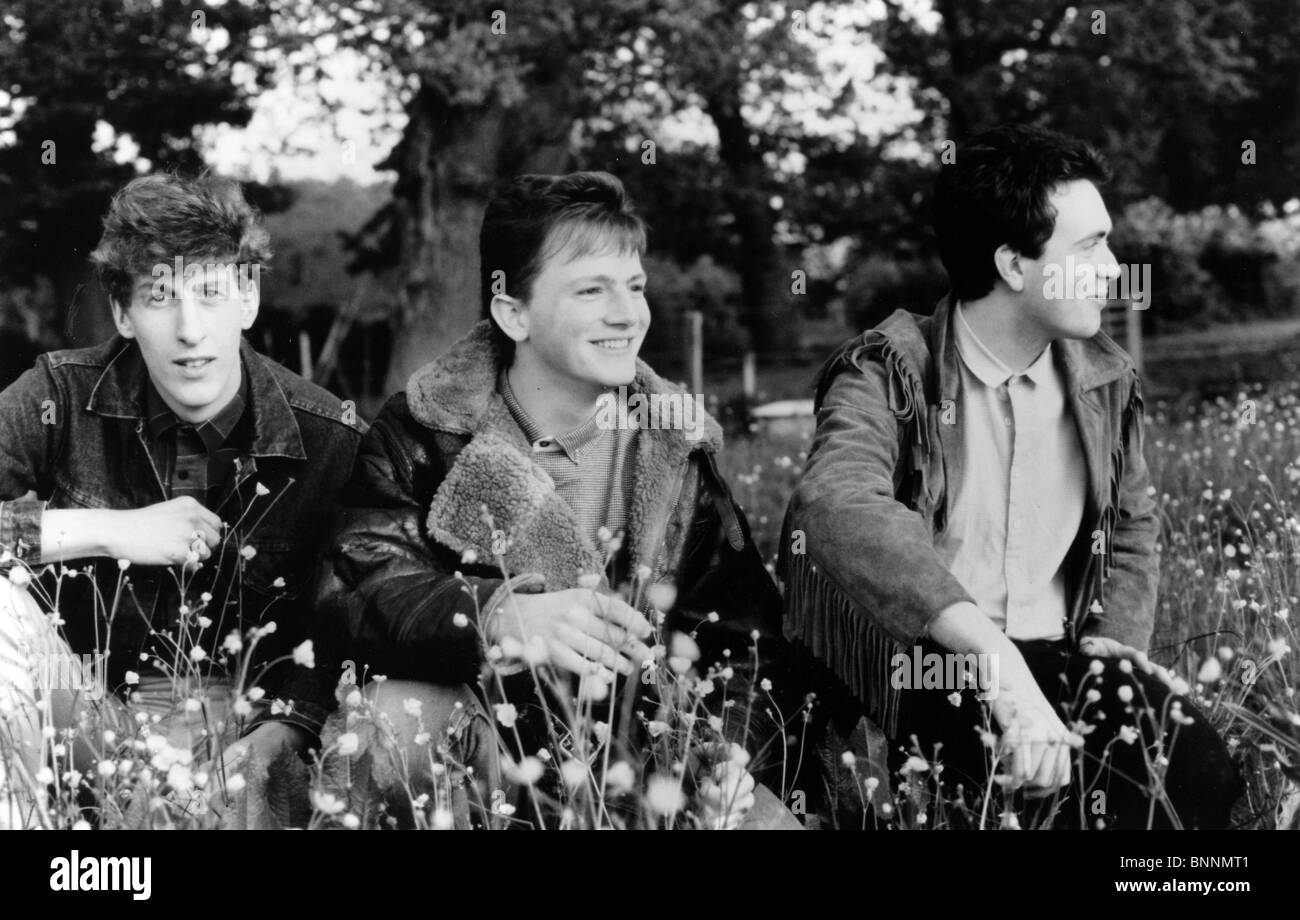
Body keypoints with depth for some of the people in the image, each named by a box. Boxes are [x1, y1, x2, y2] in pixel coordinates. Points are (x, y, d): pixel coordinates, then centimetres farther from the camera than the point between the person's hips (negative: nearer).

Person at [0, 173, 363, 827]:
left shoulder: (330, 442, -9)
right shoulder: (63, 396, -8)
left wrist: (279, 734, -23)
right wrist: (106, 531, -24)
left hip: (227, 717, -2)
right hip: (82, 694, 3)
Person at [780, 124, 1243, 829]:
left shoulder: (1106, 383, 9)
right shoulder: (889, 373, -10)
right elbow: (836, 506, -33)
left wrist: (1118, 642, 5)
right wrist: (1000, 664, -42)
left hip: (1051, 664, 5)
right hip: (915, 675, -5)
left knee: (1198, 776, -23)